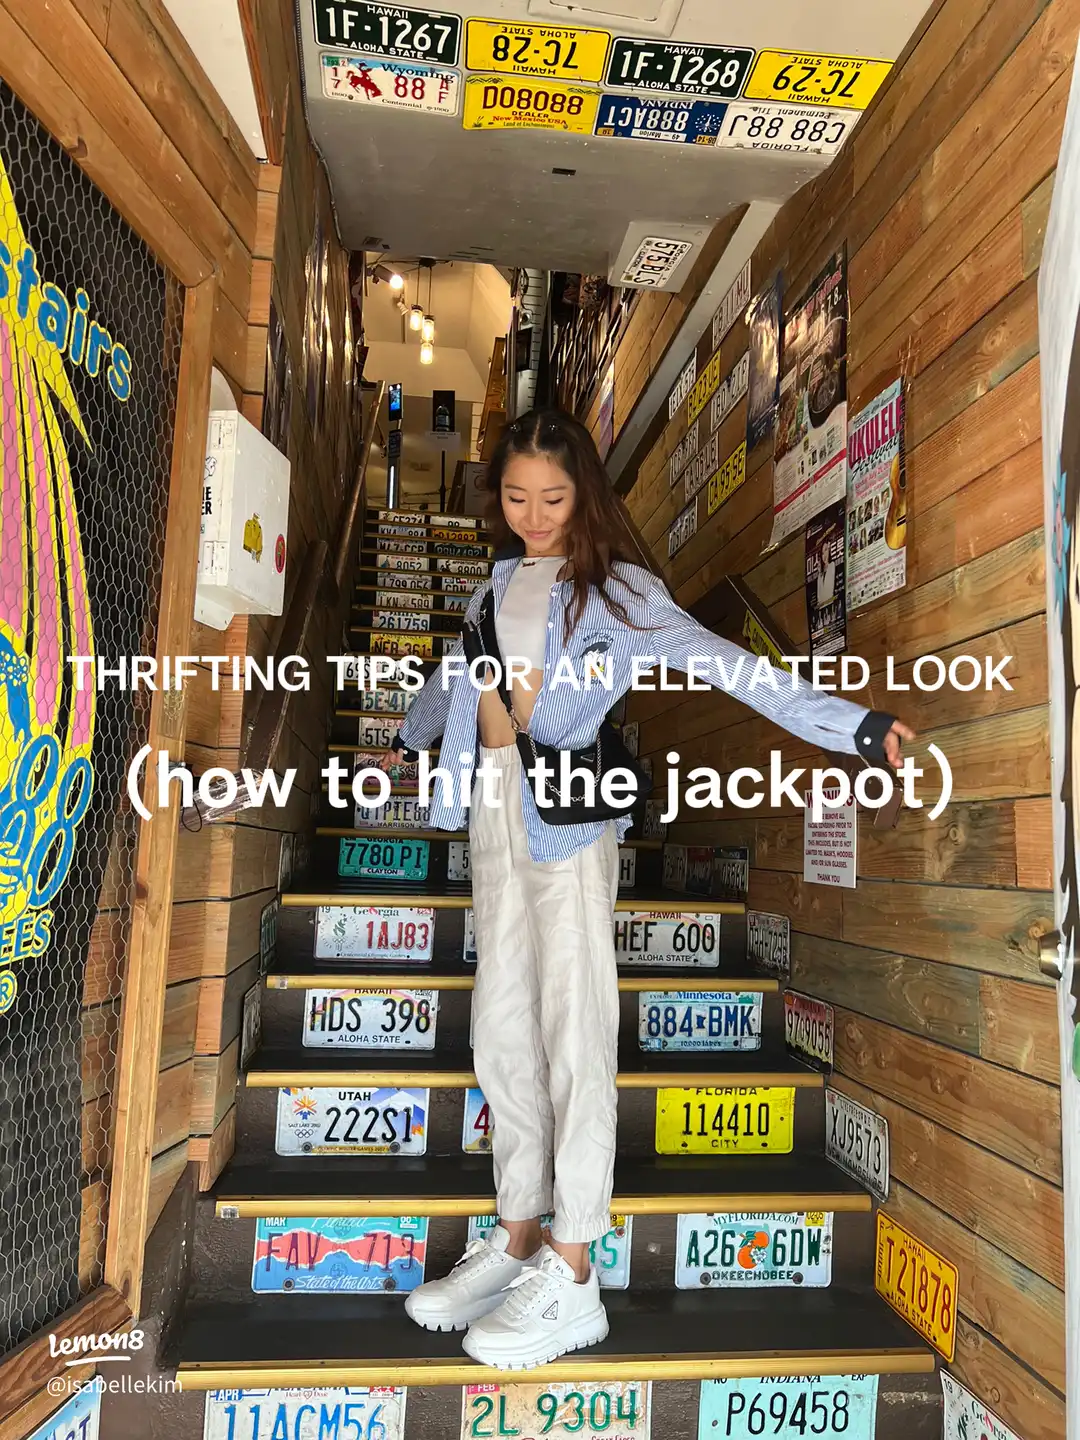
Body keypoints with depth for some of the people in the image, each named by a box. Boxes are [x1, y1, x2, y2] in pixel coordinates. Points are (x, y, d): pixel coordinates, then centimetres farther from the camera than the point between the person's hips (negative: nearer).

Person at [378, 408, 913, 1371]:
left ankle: (571, 1278, 5)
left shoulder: (615, 587, -1)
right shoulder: (499, 580, 17)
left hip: (568, 811, -6)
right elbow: (453, 675, 33)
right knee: (503, 1030, 8)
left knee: (573, 1028, -5)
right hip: (493, 807, 6)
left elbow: (721, 662, -11)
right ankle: (519, 1239, 21)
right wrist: (410, 738, 49)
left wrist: (852, 724, -21)